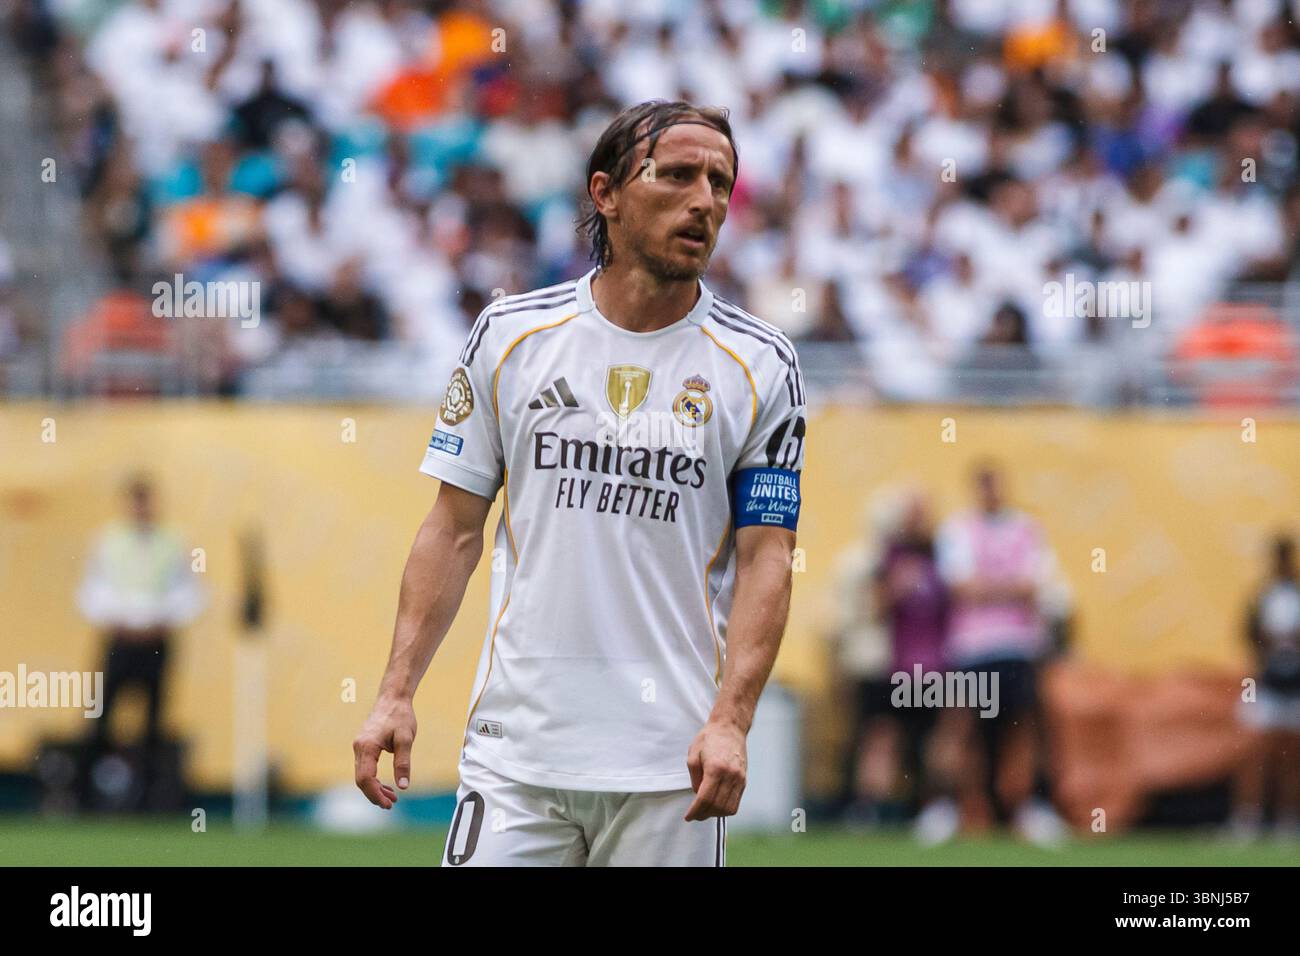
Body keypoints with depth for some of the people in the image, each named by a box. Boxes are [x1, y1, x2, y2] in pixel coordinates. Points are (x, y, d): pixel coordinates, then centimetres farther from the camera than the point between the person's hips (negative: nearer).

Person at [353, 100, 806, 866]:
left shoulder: (760, 366, 2)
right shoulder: (510, 337, 6)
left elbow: (765, 559, -1)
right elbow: (455, 529, 9)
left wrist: (730, 721, -14)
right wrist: (397, 691, 0)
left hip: (670, 766, -1)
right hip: (517, 747, 1)